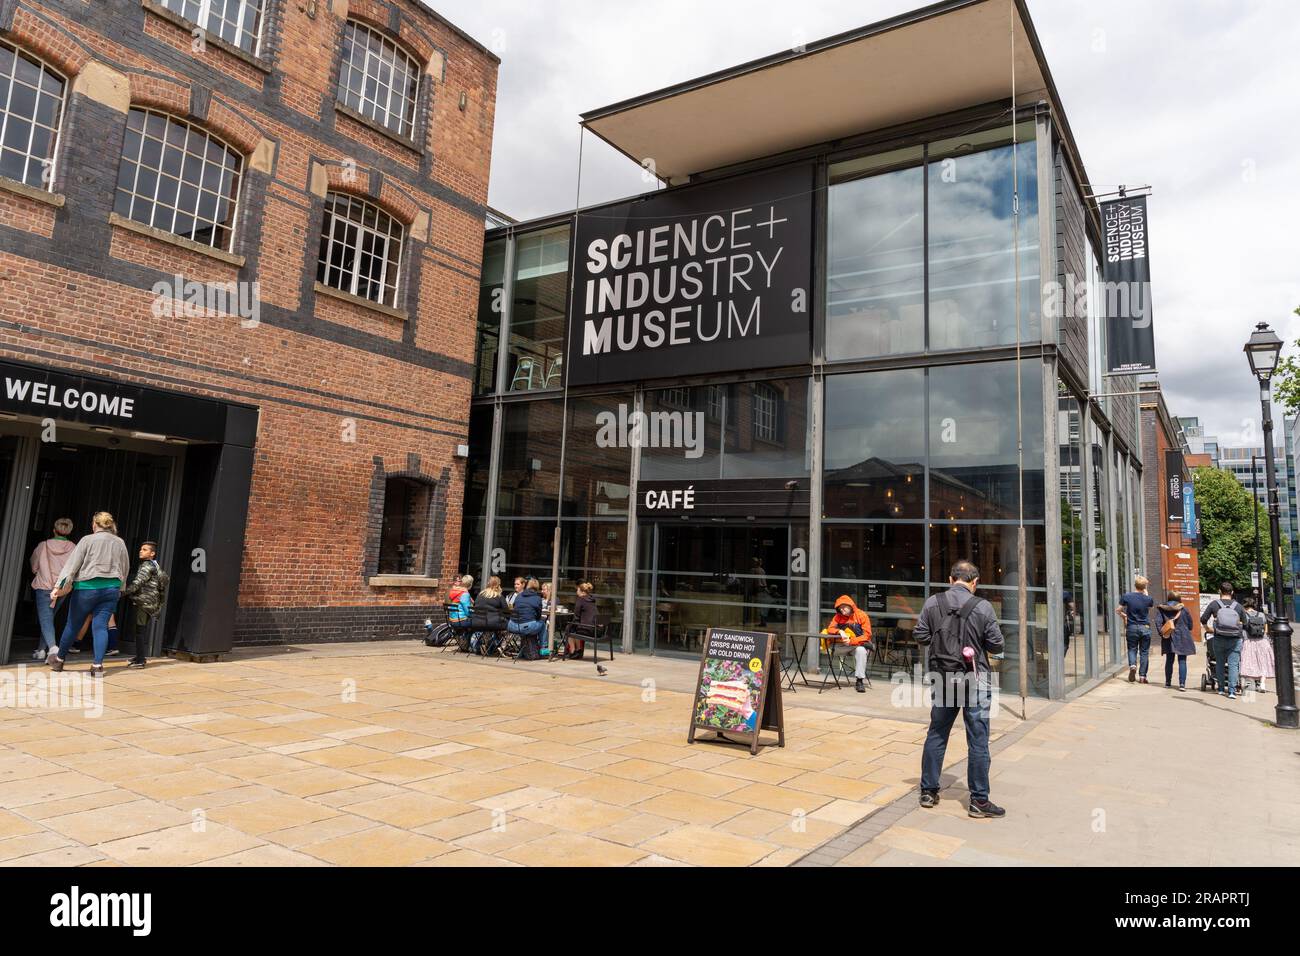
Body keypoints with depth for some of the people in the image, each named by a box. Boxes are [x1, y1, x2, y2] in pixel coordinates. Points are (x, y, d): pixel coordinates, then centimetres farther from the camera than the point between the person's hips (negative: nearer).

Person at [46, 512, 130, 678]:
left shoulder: (88, 540, -3)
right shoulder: (120, 542, 8)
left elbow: (72, 564, -10)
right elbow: (125, 568, 16)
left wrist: (59, 586, -14)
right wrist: (119, 588, 27)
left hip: (87, 587, -3)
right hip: (111, 589, 3)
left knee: (73, 624, 12)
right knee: (101, 626, 2)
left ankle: (59, 659, 29)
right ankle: (98, 666, -5)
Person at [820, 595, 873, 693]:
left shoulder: (862, 615, -6)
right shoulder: (838, 616, 7)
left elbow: (866, 635, -12)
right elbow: (830, 629, 0)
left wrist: (851, 641, -24)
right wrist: (839, 631, -23)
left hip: (859, 644, -3)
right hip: (843, 646, 3)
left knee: (861, 650, -37)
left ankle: (860, 680, -29)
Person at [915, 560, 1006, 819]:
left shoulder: (932, 603, -5)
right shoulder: (983, 607, -12)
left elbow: (921, 637, -1)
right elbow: (996, 645, -7)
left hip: (943, 678, 3)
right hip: (975, 681, -3)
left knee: (936, 735, 15)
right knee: (978, 741, 6)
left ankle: (928, 791, 23)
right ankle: (979, 800, 14)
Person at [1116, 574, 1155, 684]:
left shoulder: (1126, 597, -7)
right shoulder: (1148, 598, -6)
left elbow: (1118, 610, 0)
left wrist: (1124, 615, 20)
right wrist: (1146, 594, 17)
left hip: (1132, 627, 0)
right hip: (1145, 628, 0)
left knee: (1132, 649, 13)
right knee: (1144, 651, 8)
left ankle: (1132, 665, -14)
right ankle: (1142, 676, 8)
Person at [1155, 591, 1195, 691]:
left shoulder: (1161, 609, -1)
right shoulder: (1183, 609, -2)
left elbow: (1158, 622, -10)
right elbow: (1190, 623, 4)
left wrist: (1162, 633, -4)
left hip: (1168, 638, 1)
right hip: (1182, 638, -1)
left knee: (1169, 660, 13)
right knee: (1182, 661, 1)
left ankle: (1168, 682, 19)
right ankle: (1182, 684, -7)